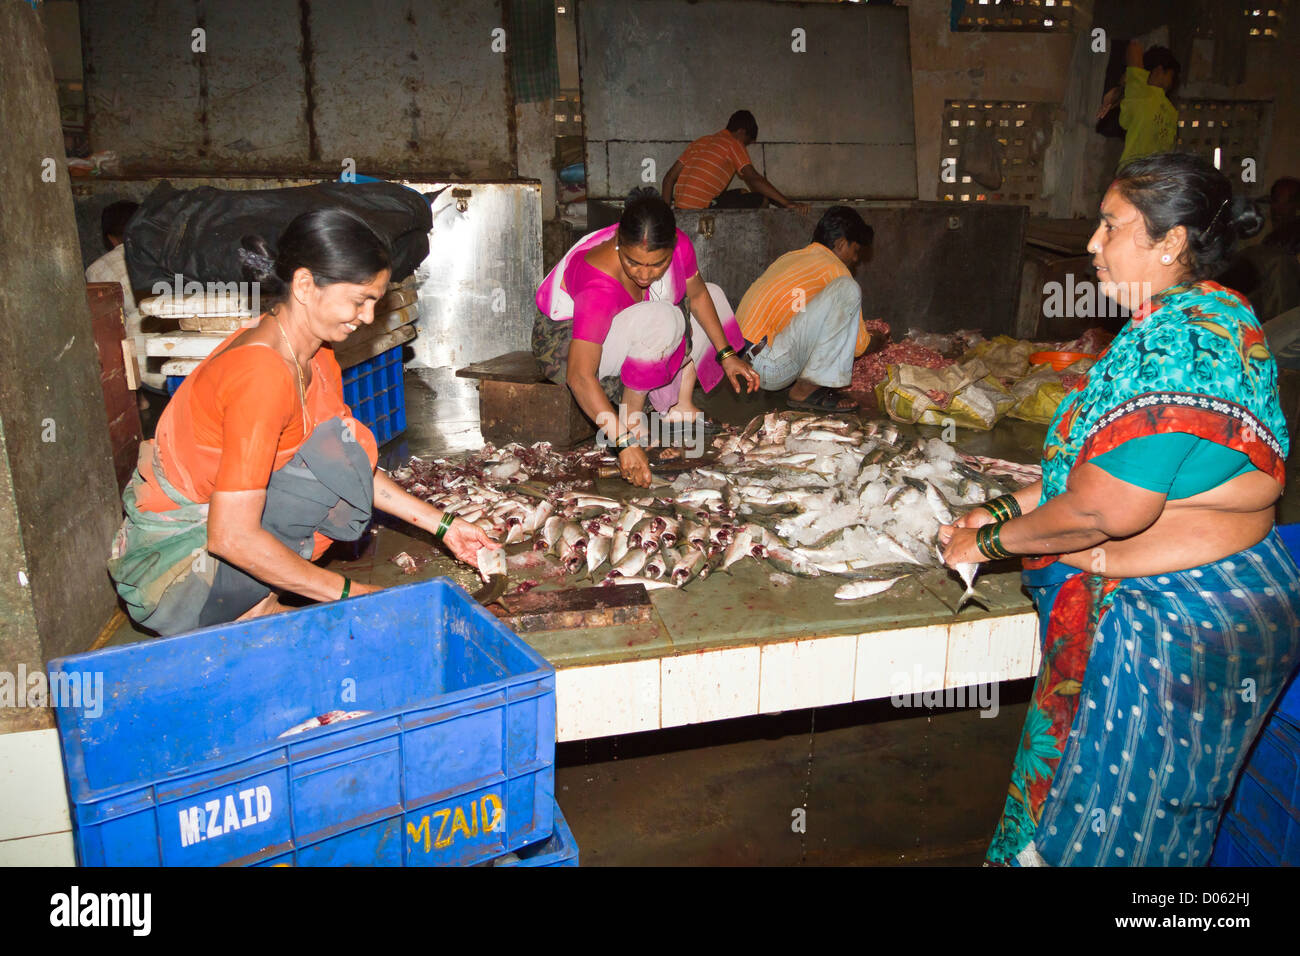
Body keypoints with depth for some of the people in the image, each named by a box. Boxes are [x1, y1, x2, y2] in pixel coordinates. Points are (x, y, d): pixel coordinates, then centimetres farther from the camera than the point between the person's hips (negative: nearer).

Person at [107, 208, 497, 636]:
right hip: (173, 553, -9)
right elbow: (231, 537, -31)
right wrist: (349, 593, -23)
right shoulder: (263, 374, -29)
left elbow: (356, 469, 8)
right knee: (333, 456, -21)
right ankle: (250, 611, -7)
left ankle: (252, 602, 1)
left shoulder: (314, 357, 0)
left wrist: (442, 525, 2)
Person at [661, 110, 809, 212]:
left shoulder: (700, 141, 23)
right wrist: (787, 203, -11)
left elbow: (669, 178, 20)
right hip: (701, 208, -8)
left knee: (739, 194, 30)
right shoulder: (734, 144, 3)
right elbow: (754, 179, -9)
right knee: (761, 199, -1)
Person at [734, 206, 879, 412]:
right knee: (847, 289, -16)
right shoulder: (834, 268, -3)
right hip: (769, 367, -10)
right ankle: (807, 389, -15)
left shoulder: (792, 257, 23)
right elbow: (859, 345, -2)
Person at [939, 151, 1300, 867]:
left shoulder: (1175, 344, -25)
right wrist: (1009, 507, 8)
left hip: (1175, 623, -10)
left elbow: (1102, 510, -26)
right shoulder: (1214, 317, 9)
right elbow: (1117, 463, 12)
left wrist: (991, 542, -11)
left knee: (1111, 816, 8)